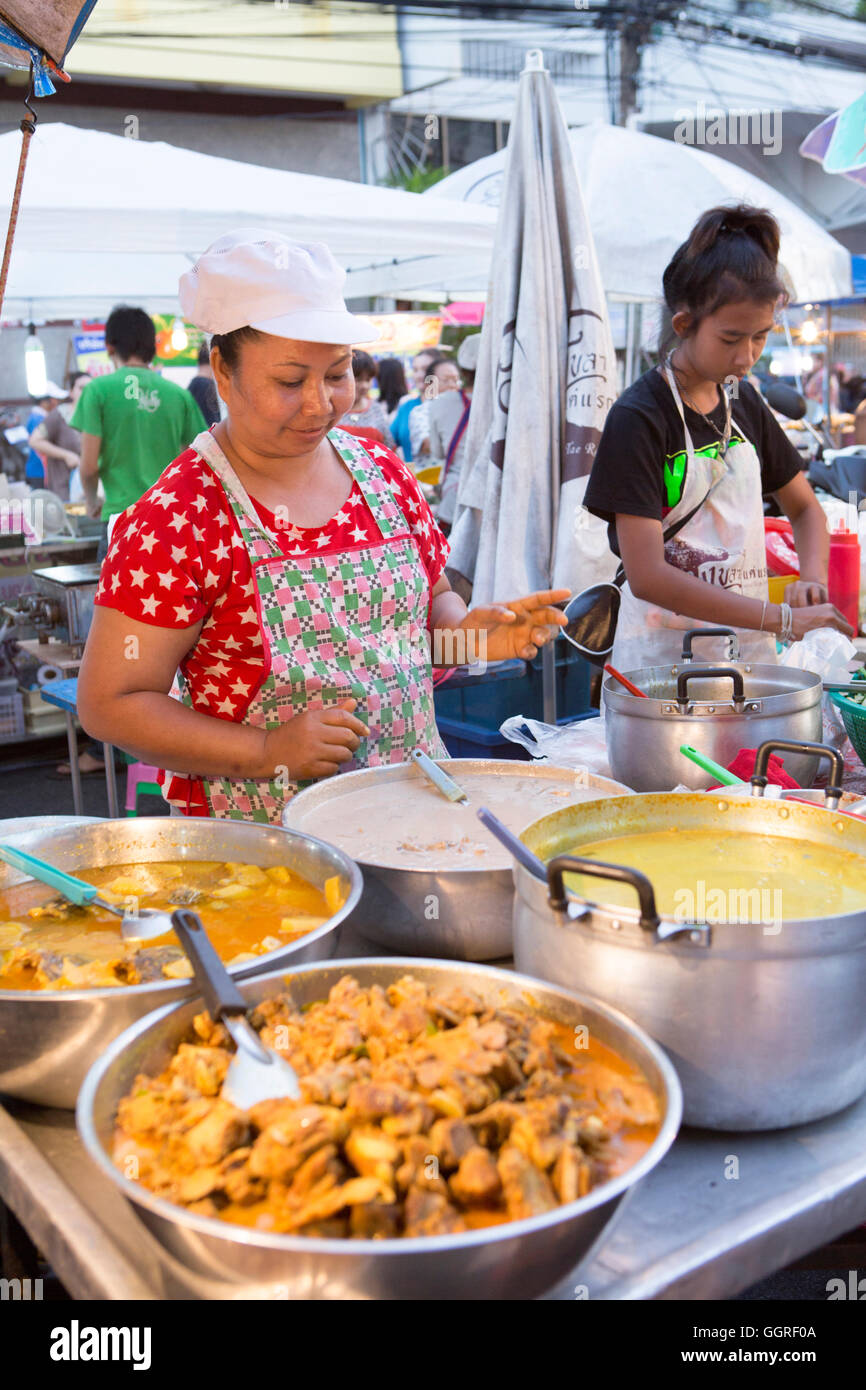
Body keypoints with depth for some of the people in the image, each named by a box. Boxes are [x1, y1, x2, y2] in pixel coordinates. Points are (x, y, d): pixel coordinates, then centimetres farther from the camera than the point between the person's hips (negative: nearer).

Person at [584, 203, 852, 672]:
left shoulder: (744, 403, 8)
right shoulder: (637, 418, -14)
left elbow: (804, 509, 19)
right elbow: (647, 576, -22)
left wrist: (812, 578, -3)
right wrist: (782, 618, -23)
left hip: (750, 648, 6)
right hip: (663, 655, -6)